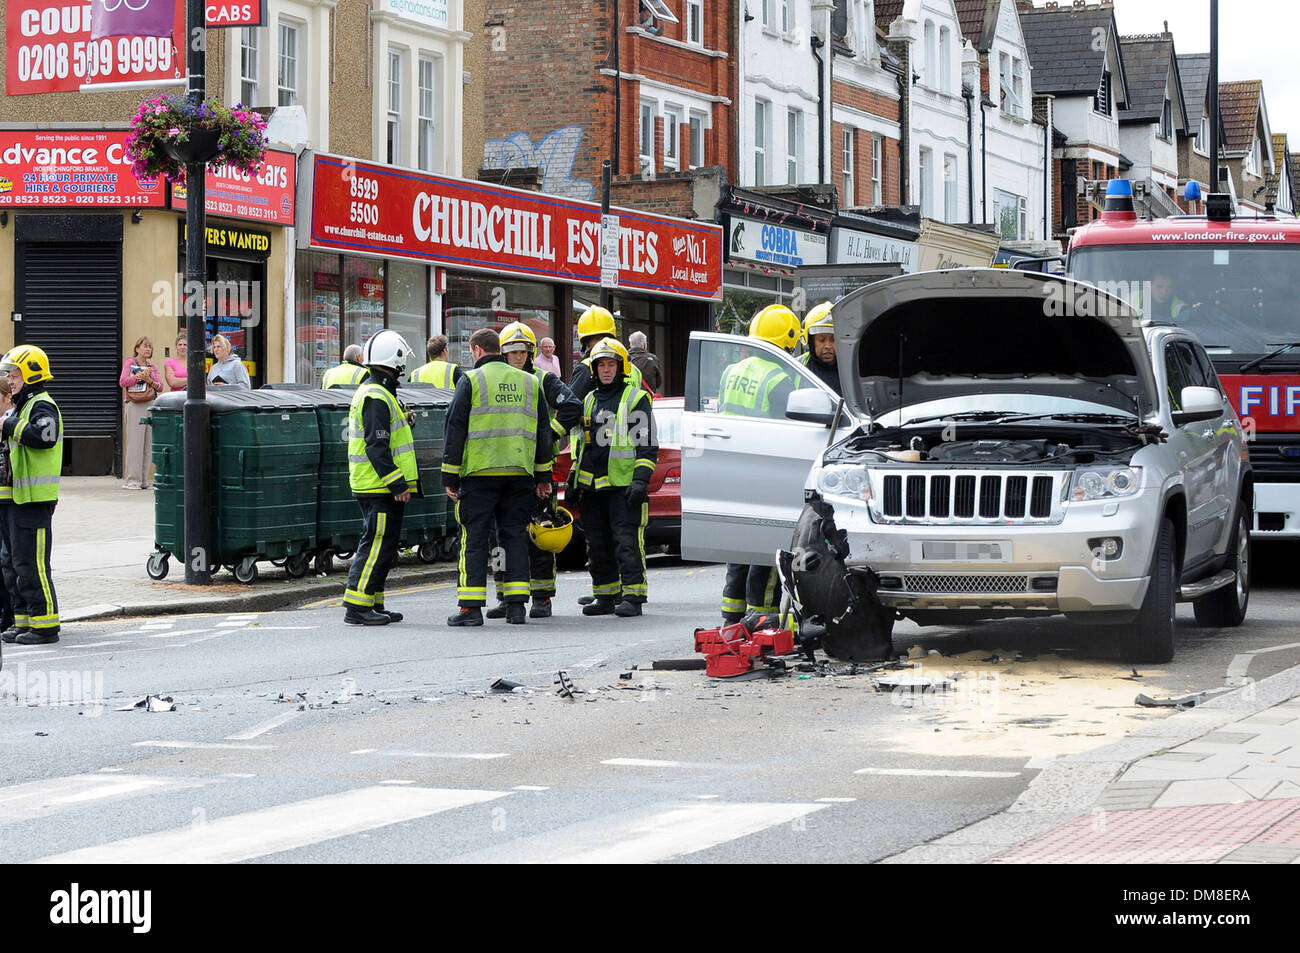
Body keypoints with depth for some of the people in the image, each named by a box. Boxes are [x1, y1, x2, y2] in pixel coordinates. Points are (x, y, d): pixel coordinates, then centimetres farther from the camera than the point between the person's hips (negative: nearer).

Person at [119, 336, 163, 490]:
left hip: (151, 405, 5)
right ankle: (132, 480, -8)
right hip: (134, 406, -5)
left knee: (148, 443, 2)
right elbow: (122, 381, -8)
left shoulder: (153, 367, 18)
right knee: (135, 442, -9)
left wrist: (149, 380, -9)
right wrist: (140, 376, -15)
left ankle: (144, 480, 6)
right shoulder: (130, 363, 5)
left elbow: (160, 387, 9)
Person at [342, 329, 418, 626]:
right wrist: (397, 483, -21)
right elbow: (377, 446, -21)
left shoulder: (369, 391, 18)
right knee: (377, 545, -9)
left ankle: (373, 604, 19)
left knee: (381, 546, 14)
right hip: (380, 488, -11)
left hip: (375, 487, 11)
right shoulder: (377, 397, -16)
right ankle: (357, 606, -9)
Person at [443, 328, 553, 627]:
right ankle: (516, 605, 5)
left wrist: (450, 477, 0)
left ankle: (471, 607, -5)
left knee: (474, 538, 0)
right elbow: (543, 431, 16)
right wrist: (543, 477, 21)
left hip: (480, 473, -4)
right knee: (515, 536, 10)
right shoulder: (530, 383, 13)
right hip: (520, 475, 4)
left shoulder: (471, 381, -2)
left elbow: (455, 430, -4)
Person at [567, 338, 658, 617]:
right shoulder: (589, 401, 20)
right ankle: (606, 597, 16)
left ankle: (632, 597, -8)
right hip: (592, 486, 7)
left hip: (624, 486, -7)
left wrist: (641, 480, -14)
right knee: (598, 546, 9)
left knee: (627, 542, -10)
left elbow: (648, 445, -4)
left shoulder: (635, 398, 0)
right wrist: (573, 480, 21)